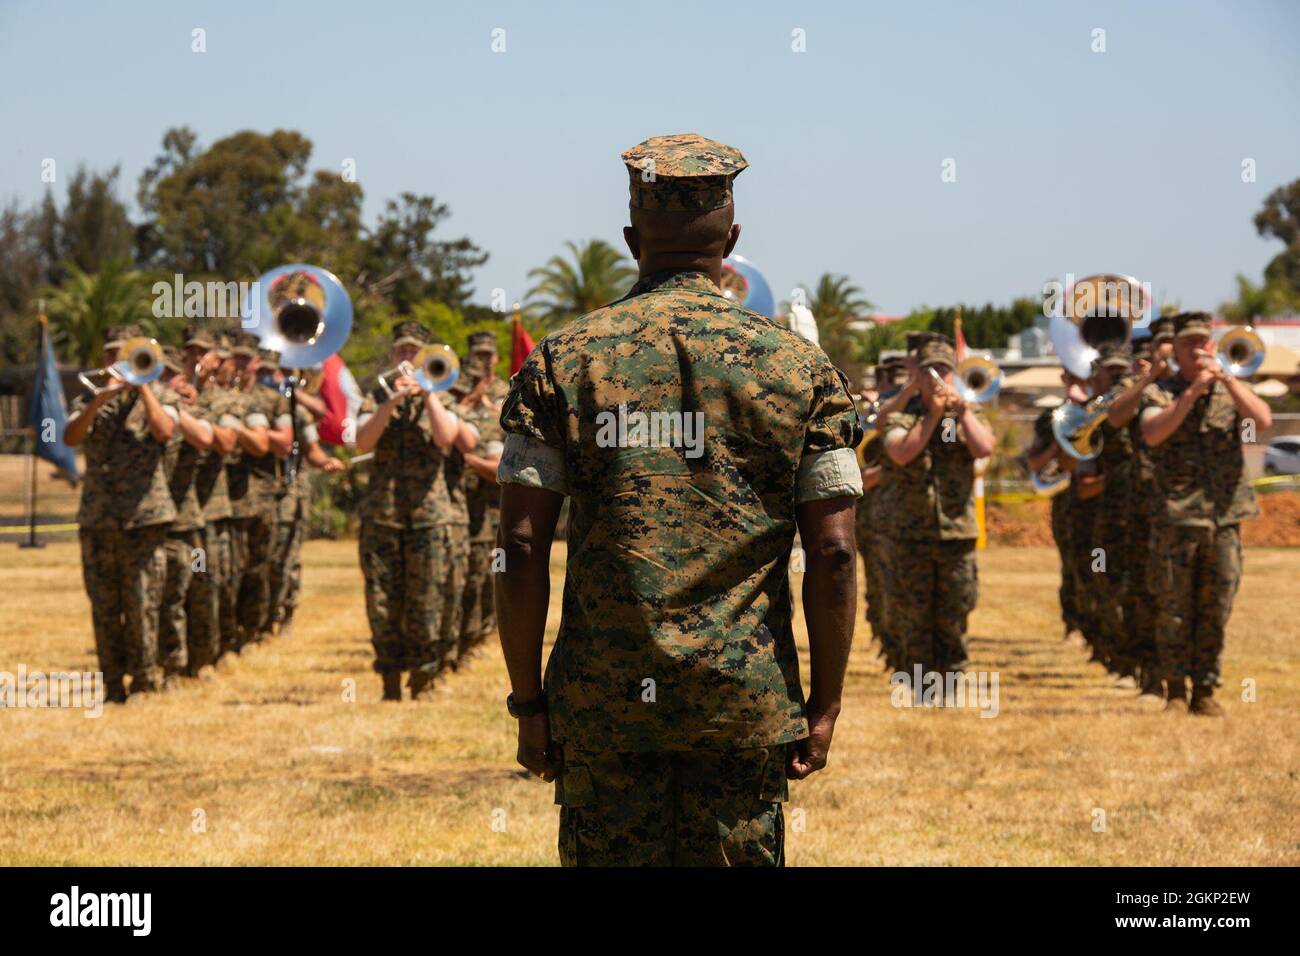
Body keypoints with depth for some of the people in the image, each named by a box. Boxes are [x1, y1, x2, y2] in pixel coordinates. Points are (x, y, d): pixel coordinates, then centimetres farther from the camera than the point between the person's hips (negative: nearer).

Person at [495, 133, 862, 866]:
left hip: (602, 697, 0)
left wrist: (528, 700, 4)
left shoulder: (565, 361, 1)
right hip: (746, 698, 0)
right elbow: (833, 554, -2)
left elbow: (523, 547, -3)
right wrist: (824, 706, 5)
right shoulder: (800, 364, 1)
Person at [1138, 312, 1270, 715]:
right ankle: (1175, 690, 7)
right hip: (1177, 518, -2)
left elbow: (1263, 420, -7)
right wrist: (1192, 392, -19)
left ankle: (1205, 690, 10)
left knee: (1216, 609, 3)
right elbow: (1152, 434, -16)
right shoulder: (1160, 393, 4)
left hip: (1225, 516, 2)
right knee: (1174, 608, -1)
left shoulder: (1232, 390, 12)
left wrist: (1226, 378, -14)